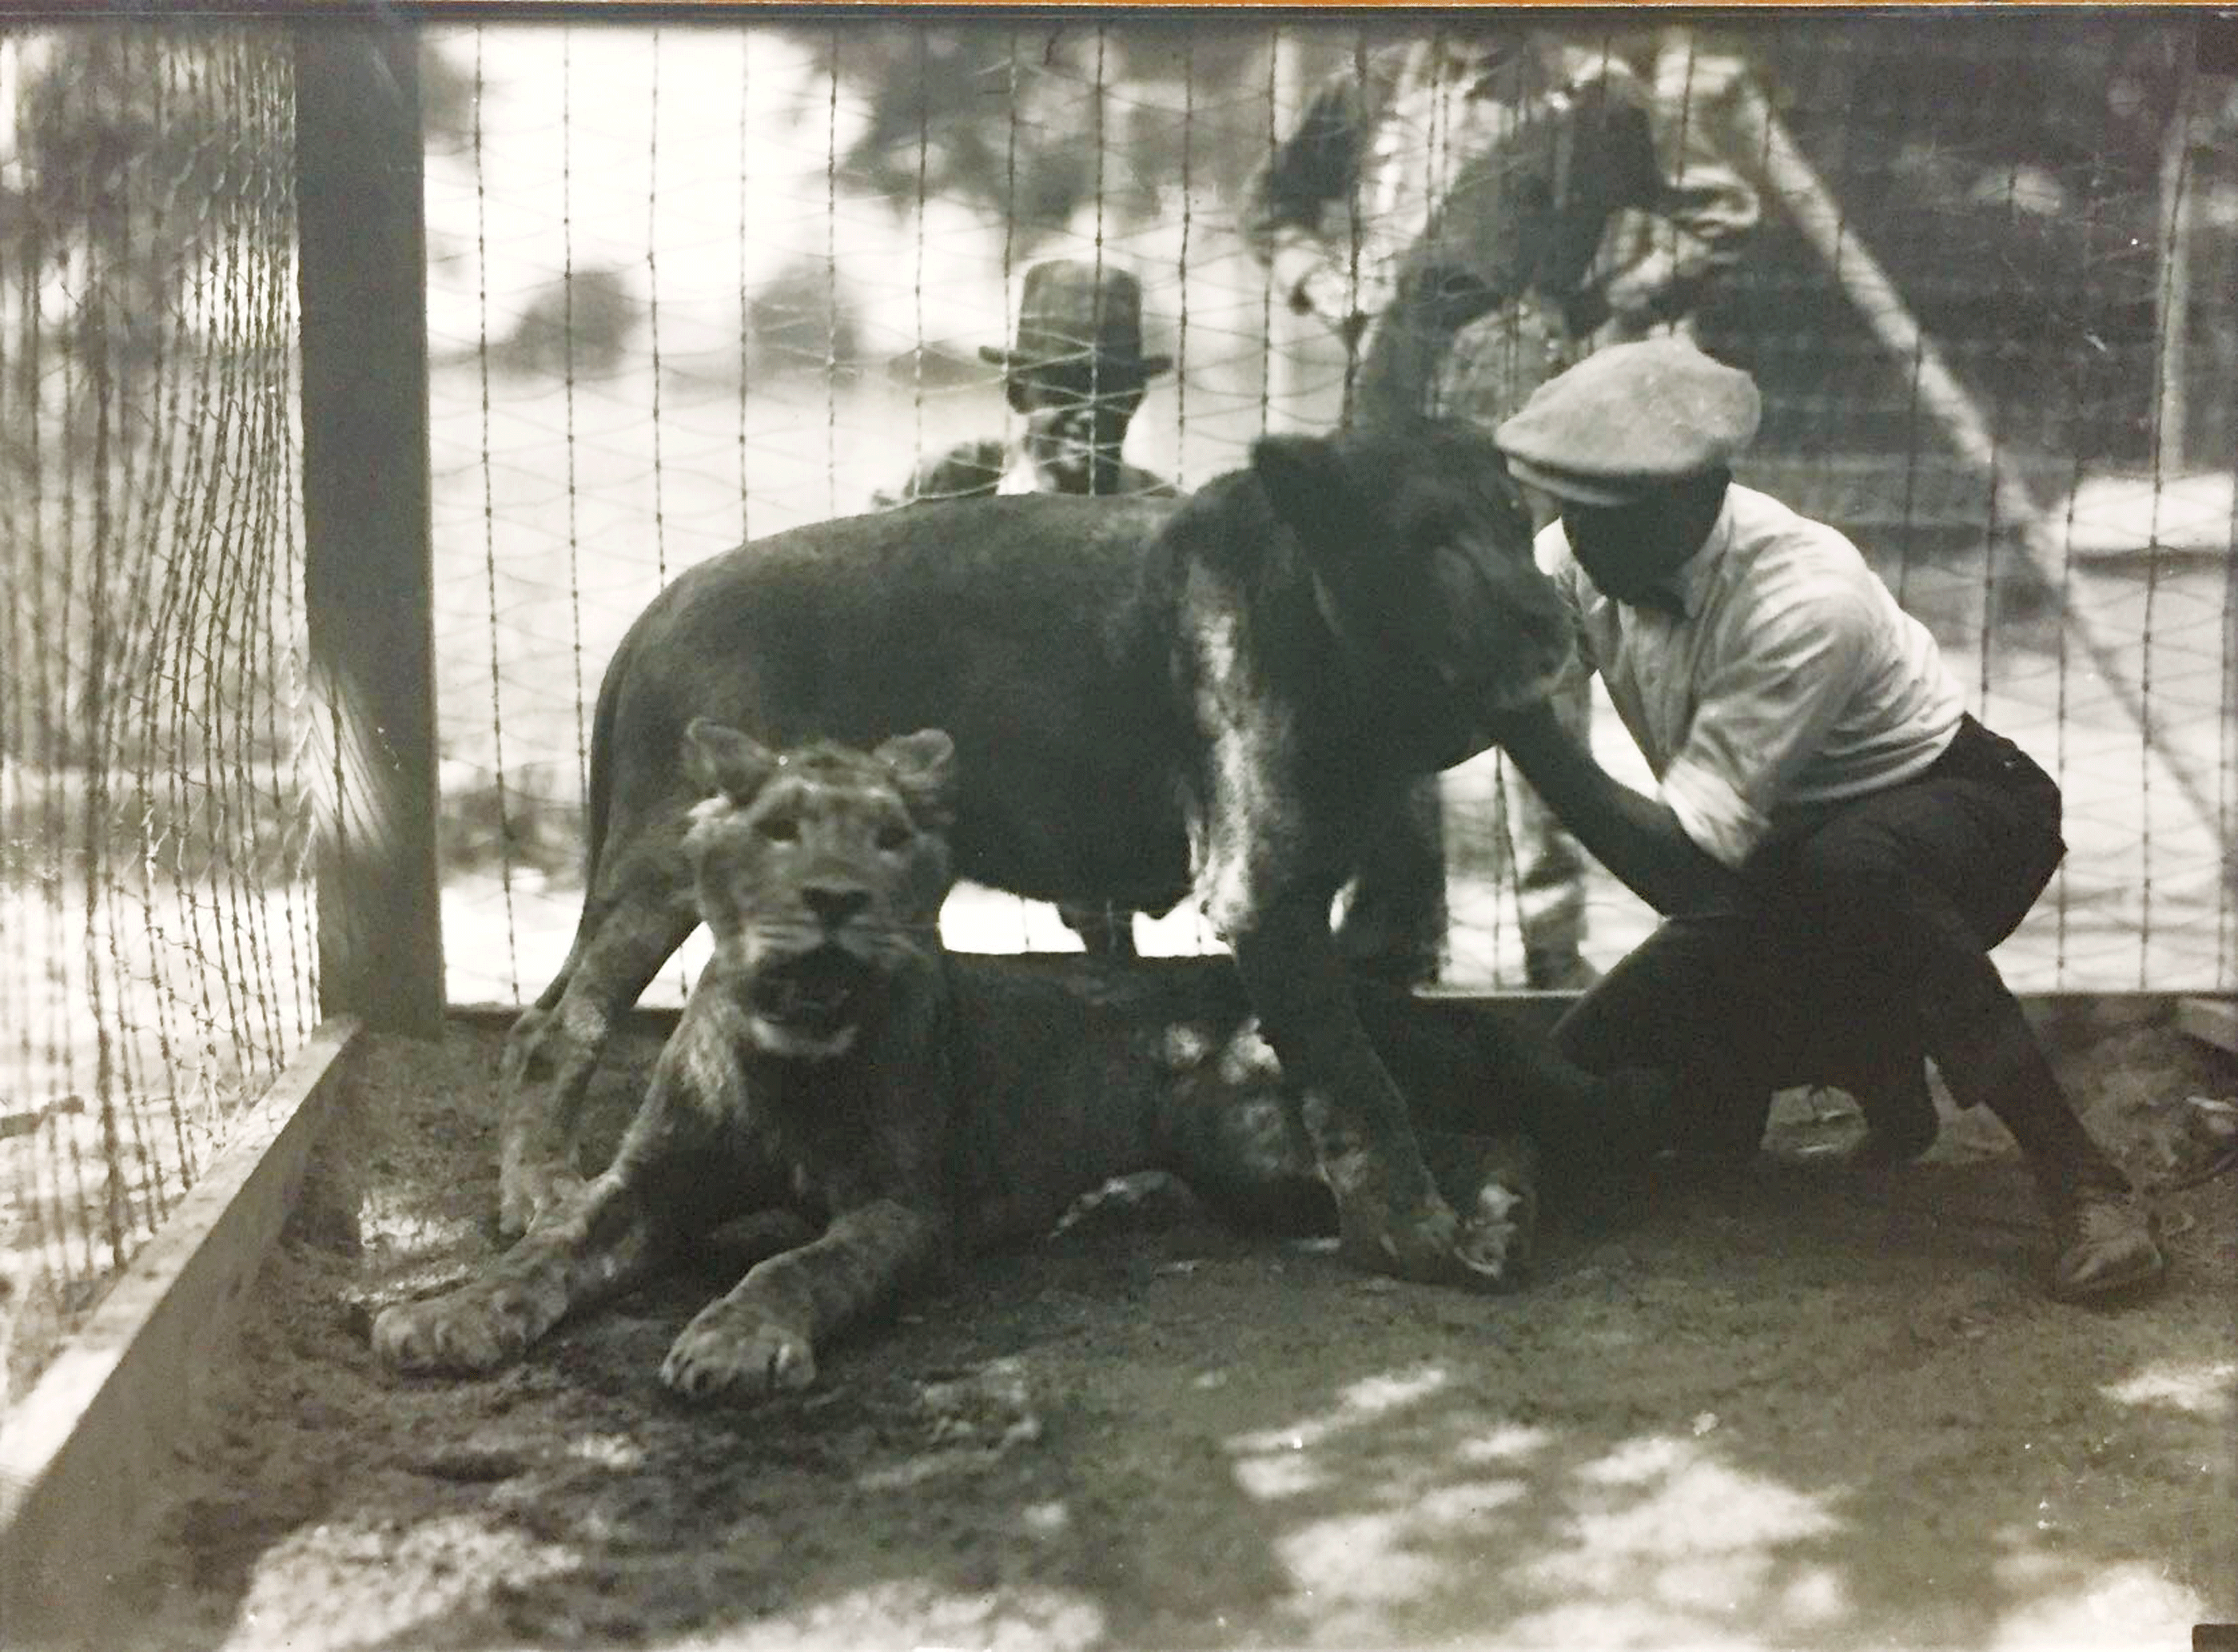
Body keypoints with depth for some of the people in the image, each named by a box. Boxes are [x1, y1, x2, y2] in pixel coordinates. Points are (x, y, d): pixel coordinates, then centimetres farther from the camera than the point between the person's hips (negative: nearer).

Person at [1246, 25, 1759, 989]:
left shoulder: (1595, 95, 1)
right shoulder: (1373, 95, 9)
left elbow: (1721, 214, 5)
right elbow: (1277, 206, 24)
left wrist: (1611, 306, -3)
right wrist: (1334, 298, 9)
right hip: (1398, 417, 3)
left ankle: (1554, 939, 5)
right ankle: (1396, 927, 20)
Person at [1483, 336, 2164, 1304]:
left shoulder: (1804, 599, -33)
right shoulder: (1583, 561, -13)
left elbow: (1683, 868, -35)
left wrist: (1523, 720, -40)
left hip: (1957, 816, -6)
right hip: (1783, 868, 6)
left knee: (1847, 866, -42)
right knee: (1590, 1092, -9)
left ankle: (2077, 1175, -31)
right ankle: (1874, 1061, 15)